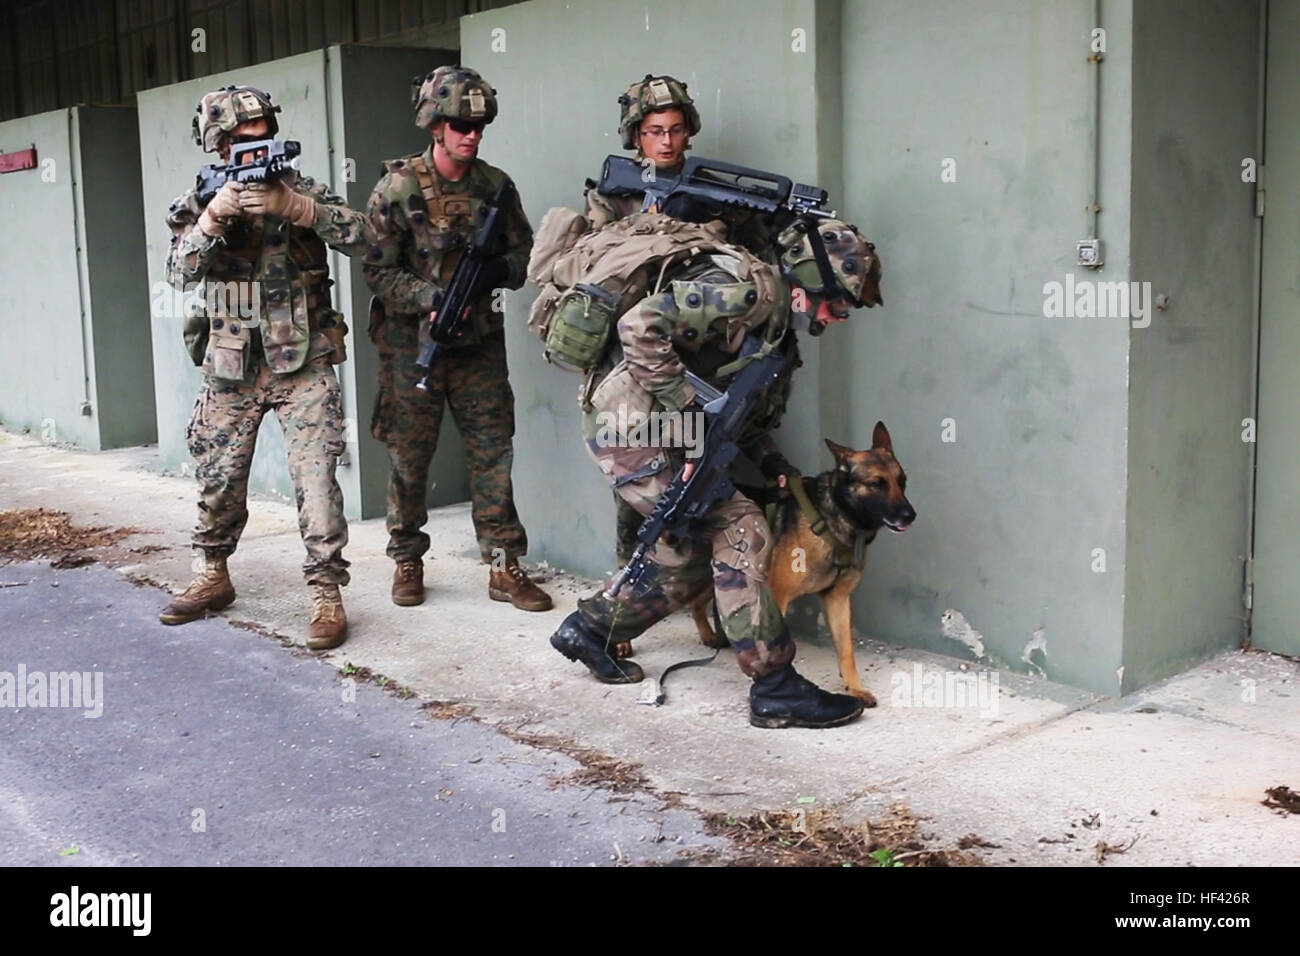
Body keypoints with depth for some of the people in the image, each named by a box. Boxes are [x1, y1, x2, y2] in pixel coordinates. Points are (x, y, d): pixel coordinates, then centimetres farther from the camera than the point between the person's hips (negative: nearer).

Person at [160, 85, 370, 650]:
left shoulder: (302, 191, -1)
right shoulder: (198, 204, 3)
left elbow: (360, 237, -15)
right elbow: (180, 272, -11)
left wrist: (293, 206, -27)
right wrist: (216, 215, -25)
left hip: (303, 367, -2)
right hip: (231, 370, 2)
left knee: (316, 480, -10)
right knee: (219, 481, 12)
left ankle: (327, 595, -3)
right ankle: (213, 578, 33)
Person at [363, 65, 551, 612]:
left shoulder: (495, 186, 3)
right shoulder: (397, 188, -7)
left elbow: (523, 253, 9)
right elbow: (380, 273, -9)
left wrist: (500, 269, -14)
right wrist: (432, 298, -24)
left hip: (479, 343, 3)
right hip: (412, 345, -2)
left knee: (494, 452, 2)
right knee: (409, 458, 7)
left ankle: (504, 566, 10)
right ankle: (407, 562, 23)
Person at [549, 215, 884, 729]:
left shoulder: (773, 319, 13)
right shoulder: (748, 290, -19)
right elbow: (640, 324, -29)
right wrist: (689, 402, -26)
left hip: (654, 434, 10)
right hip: (631, 428, -10)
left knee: (692, 556, 15)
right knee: (740, 534, -12)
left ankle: (589, 628, 31)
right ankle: (775, 689, -6)